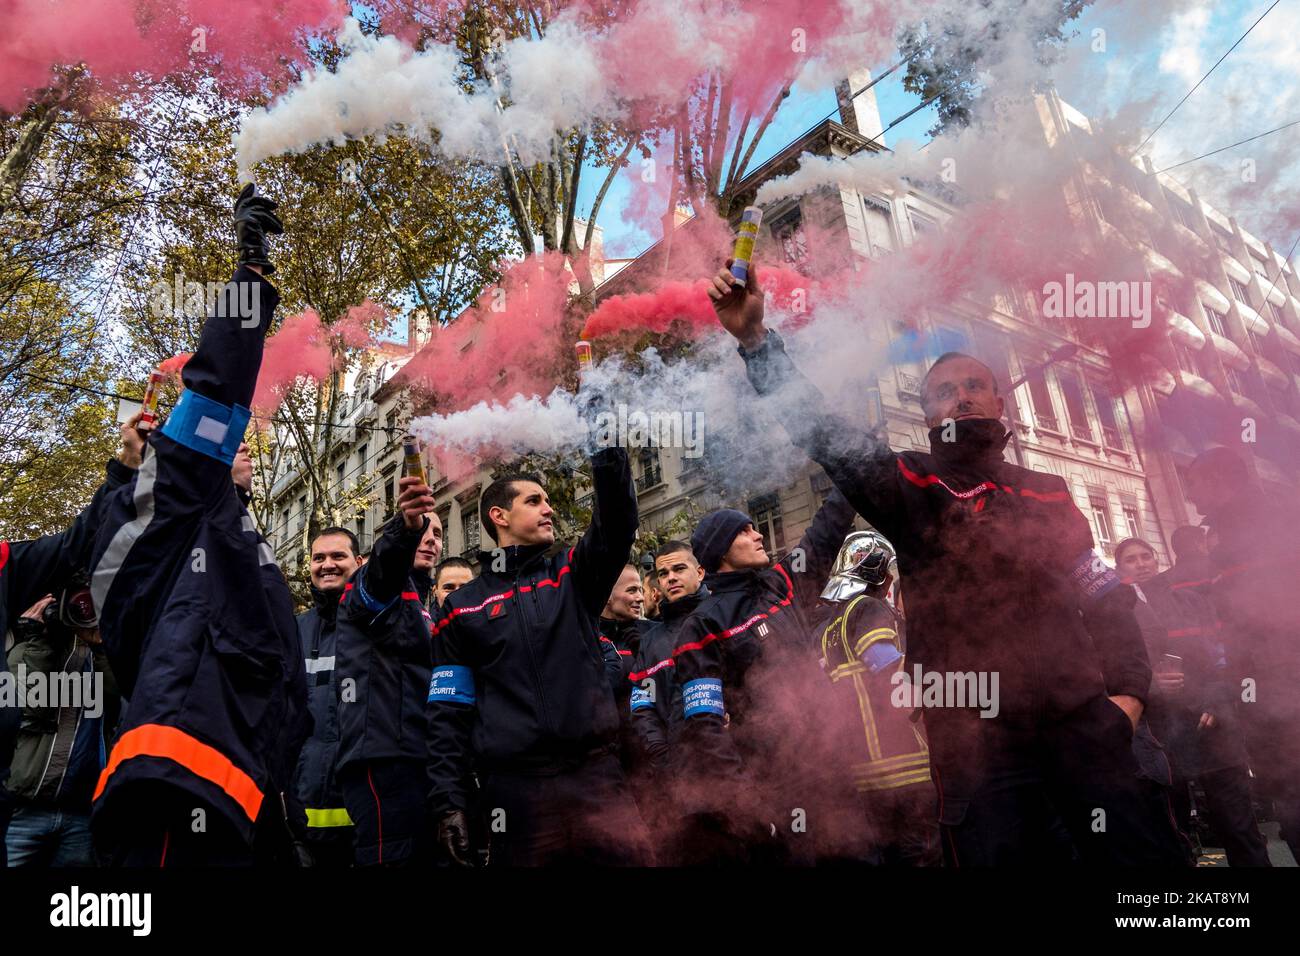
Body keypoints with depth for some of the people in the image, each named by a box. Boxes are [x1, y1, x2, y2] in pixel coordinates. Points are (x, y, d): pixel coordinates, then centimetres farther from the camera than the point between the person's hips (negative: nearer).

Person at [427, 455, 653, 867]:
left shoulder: (572, 575, 13)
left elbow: (615, 521, -5)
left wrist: (610, 452, -15)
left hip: (597, 775, 1)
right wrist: (449, 803, -2)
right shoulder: (462, 608, 8)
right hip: (515, 788, -1)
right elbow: (448, 714, 6)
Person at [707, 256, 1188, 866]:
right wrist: (754, 338, -18)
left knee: (1145, 854, 5)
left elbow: (1106, 600, 17)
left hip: (1081, 720, 4)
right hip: (974, 733, -3)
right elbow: (817, 429, -9)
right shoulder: (908, 487, 3)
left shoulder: (1047, 494, 15)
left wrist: (1128, 688, 3)